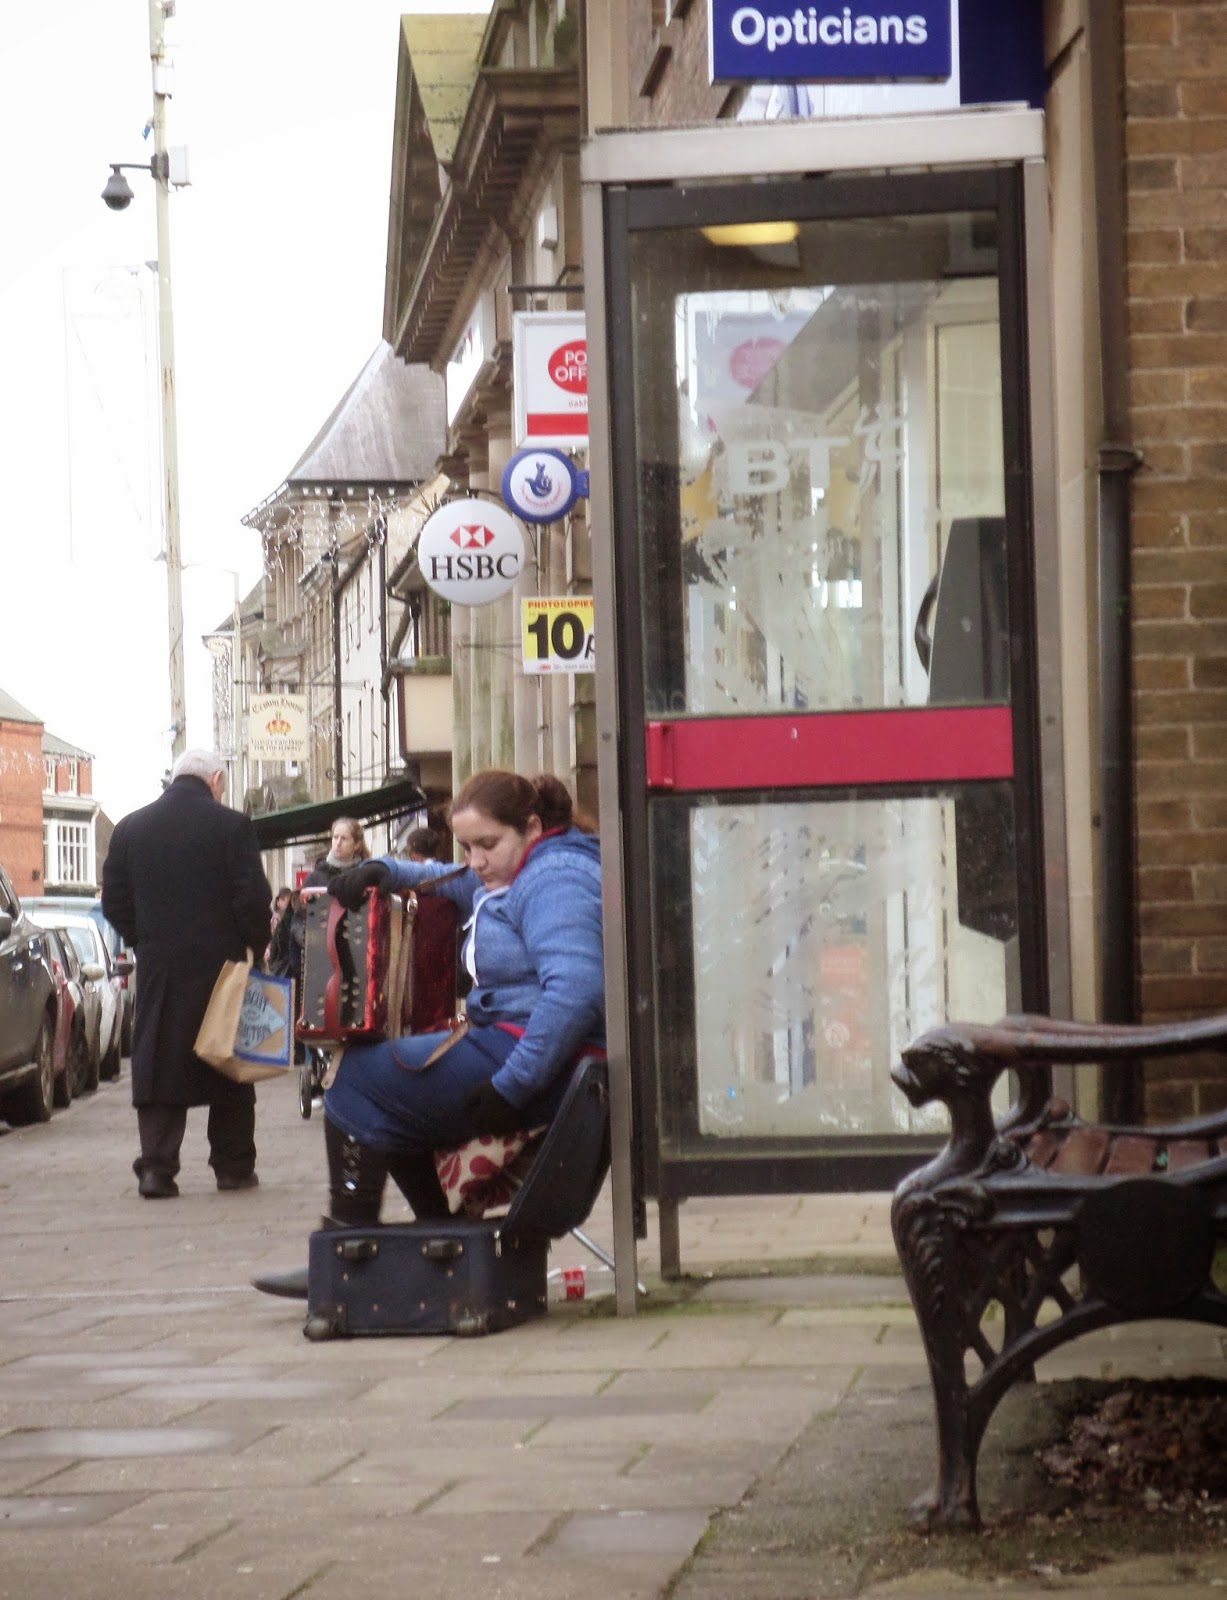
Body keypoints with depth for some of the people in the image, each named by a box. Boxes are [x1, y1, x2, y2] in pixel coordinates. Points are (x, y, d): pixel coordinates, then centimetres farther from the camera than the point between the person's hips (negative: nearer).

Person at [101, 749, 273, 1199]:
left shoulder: (130, 828, 4)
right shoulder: (231, 826, -7)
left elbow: (114, 903, 6)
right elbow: (253, 897, -11)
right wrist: (257, 948, 4)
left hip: (157, 965, 2)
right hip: (220, 962, -2)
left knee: (158, 1065, 4)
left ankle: (156, 1168, -5)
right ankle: (233, 1166, 12)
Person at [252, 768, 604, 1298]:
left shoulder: (555, 880, -18)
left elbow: (574, 989, -31)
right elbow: (443, 881, 29)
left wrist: (510, 1087, -30)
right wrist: (382, 871, 6)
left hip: (540, 1059, -11)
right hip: (509, 1046, 11)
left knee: (361, 1080, -8)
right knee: (394, 1097, 27)